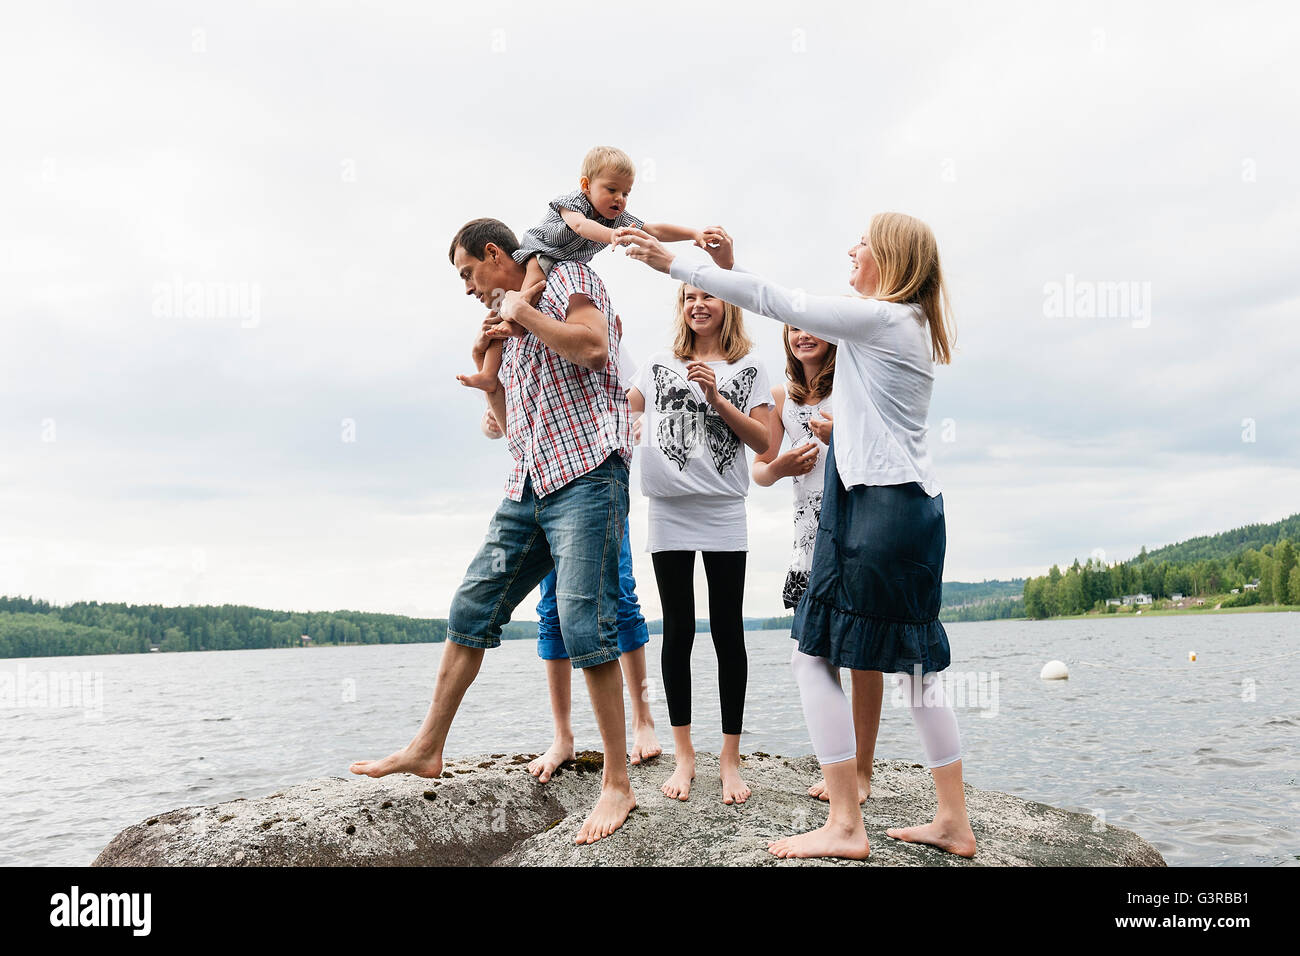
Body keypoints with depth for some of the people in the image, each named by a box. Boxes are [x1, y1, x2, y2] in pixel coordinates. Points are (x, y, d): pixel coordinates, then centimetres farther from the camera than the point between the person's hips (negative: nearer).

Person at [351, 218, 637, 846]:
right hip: (529, 484, 9)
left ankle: (617, 784, -6)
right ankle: (428, 748, 19)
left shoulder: (568, 277, 5)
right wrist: (484, 367, 14)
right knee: (472, 606, 7)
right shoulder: (514, 327, 27)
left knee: (582, 622, -14)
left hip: (586, 471, -9)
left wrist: (521, 310, -6)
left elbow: (593, 346, -16)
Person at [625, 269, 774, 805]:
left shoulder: (748, 369, 9)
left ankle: (730, 758, 9)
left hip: (723, 514, -1)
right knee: (678, 631, 4)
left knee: (728, 632, 0)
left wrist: (716, 397, -8)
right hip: (669, 512, 1)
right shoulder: (660, 365, 12)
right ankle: (683, 755, 14)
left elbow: (763, 441, 0)